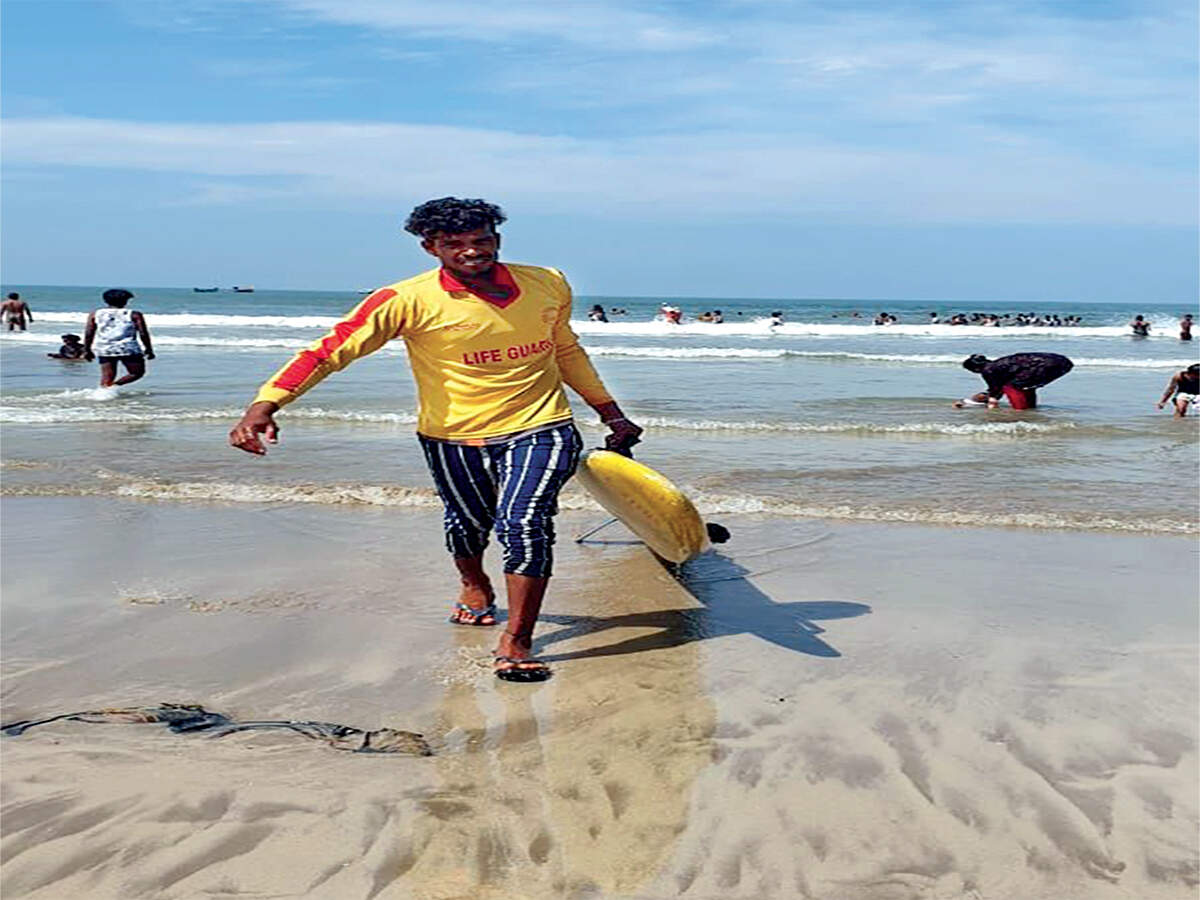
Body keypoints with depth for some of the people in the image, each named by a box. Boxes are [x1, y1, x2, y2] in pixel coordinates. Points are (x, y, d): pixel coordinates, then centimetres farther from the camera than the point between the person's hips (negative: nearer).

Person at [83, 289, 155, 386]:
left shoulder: (95, 314, 9)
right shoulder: (134, 315, 2)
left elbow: (88, 334, 6)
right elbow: (143, 333, -1)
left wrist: (86, 350, 14)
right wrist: (149, 349, 8)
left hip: (103, 349, 3)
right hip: (128, 349, -3)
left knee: (107, 377, 8)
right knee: (137, 372, 8)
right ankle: (115, 385, -13)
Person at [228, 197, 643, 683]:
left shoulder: (549, 284, -1)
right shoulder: (409, 301, -14)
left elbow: (566, 350, 19)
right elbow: (329, 350, -19)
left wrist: (610, 412, 22)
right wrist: (264, 406, -32)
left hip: (539, 430, 0)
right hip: (453, 438, 0)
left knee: (524, 523, -19)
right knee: (468, 523, 19)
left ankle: (515, 643, -3)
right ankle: (474, 587, 55)